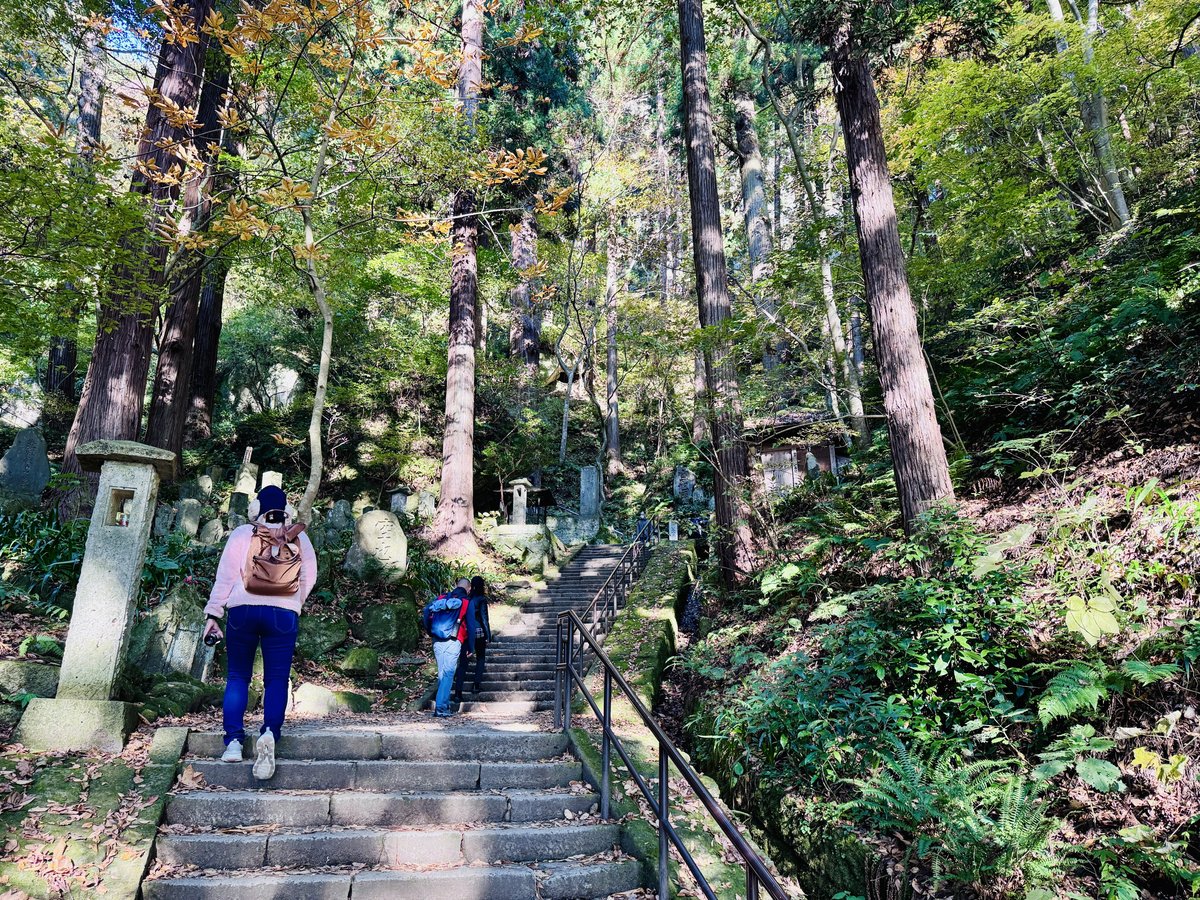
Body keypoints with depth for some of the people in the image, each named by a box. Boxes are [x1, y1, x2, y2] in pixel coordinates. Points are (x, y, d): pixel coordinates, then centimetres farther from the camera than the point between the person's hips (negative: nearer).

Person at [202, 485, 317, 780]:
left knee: (237, 676, 9)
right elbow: (308, 580, 8)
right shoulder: (300, 539, 6)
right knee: (277, 679, 2)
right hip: (284, 615, 0)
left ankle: (234, 740, 2)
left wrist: (213, 614, 5)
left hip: (243, 611, 0)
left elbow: (225, 576, 0)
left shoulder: (242, 534, 2)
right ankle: (270, 732, -18)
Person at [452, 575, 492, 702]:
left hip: (465, 633, 3)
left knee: (462, 662, 1)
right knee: (480, 658, 20)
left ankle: (458, 692, -7)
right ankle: (477, 685, 15)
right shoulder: (481, 600, -7)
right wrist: (488, 635, 0)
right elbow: (484, 619, -7)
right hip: (479, 634, -3)